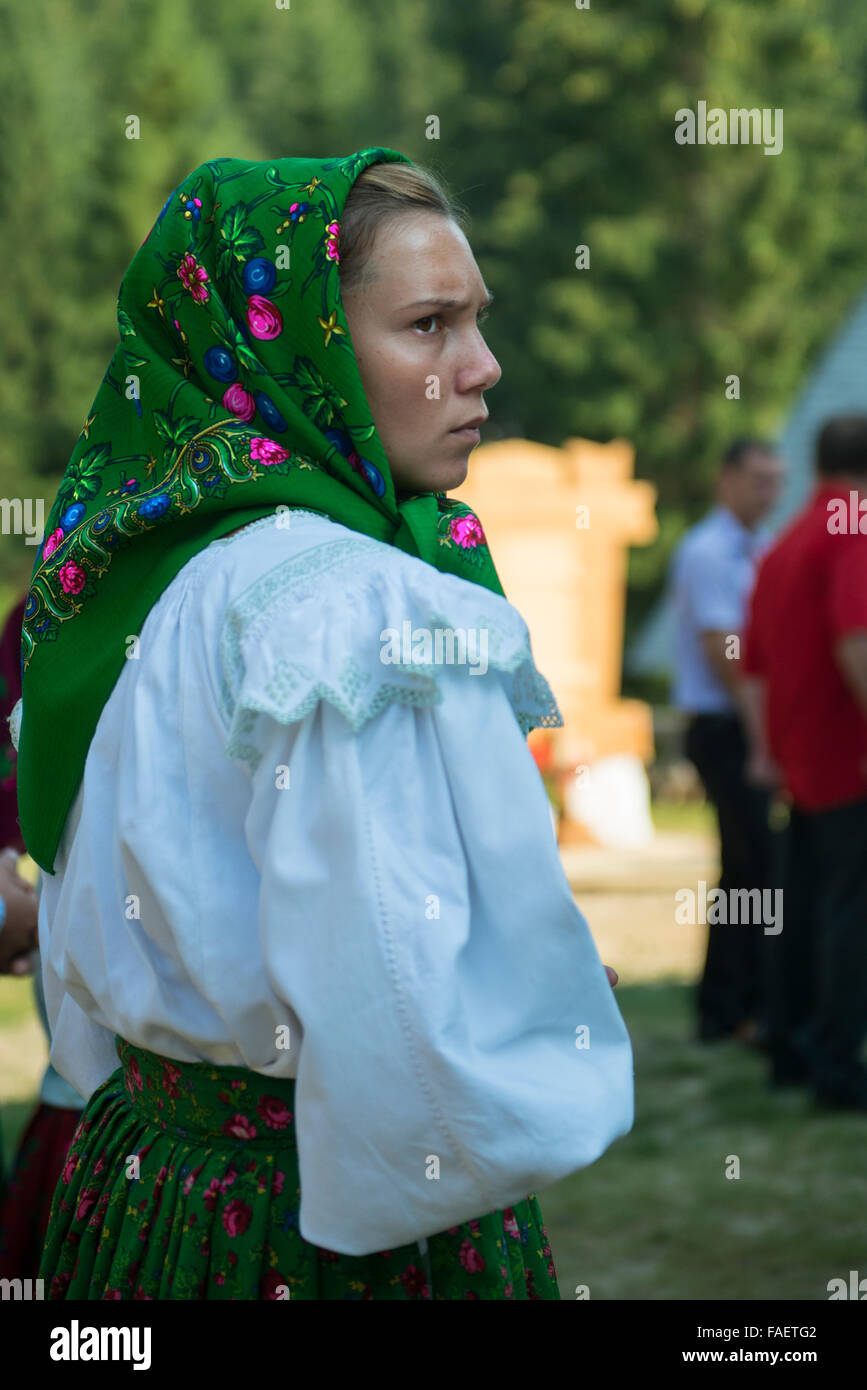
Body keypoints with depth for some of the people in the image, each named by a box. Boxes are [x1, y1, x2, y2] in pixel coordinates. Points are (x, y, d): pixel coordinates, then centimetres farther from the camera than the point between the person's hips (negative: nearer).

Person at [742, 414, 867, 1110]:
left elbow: (757, 663, 21)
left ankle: (791, 1049, 20)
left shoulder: (783, 545, 17)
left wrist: (766, 746, 22)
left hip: (801, 758, 9)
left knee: (806, 901, 15)